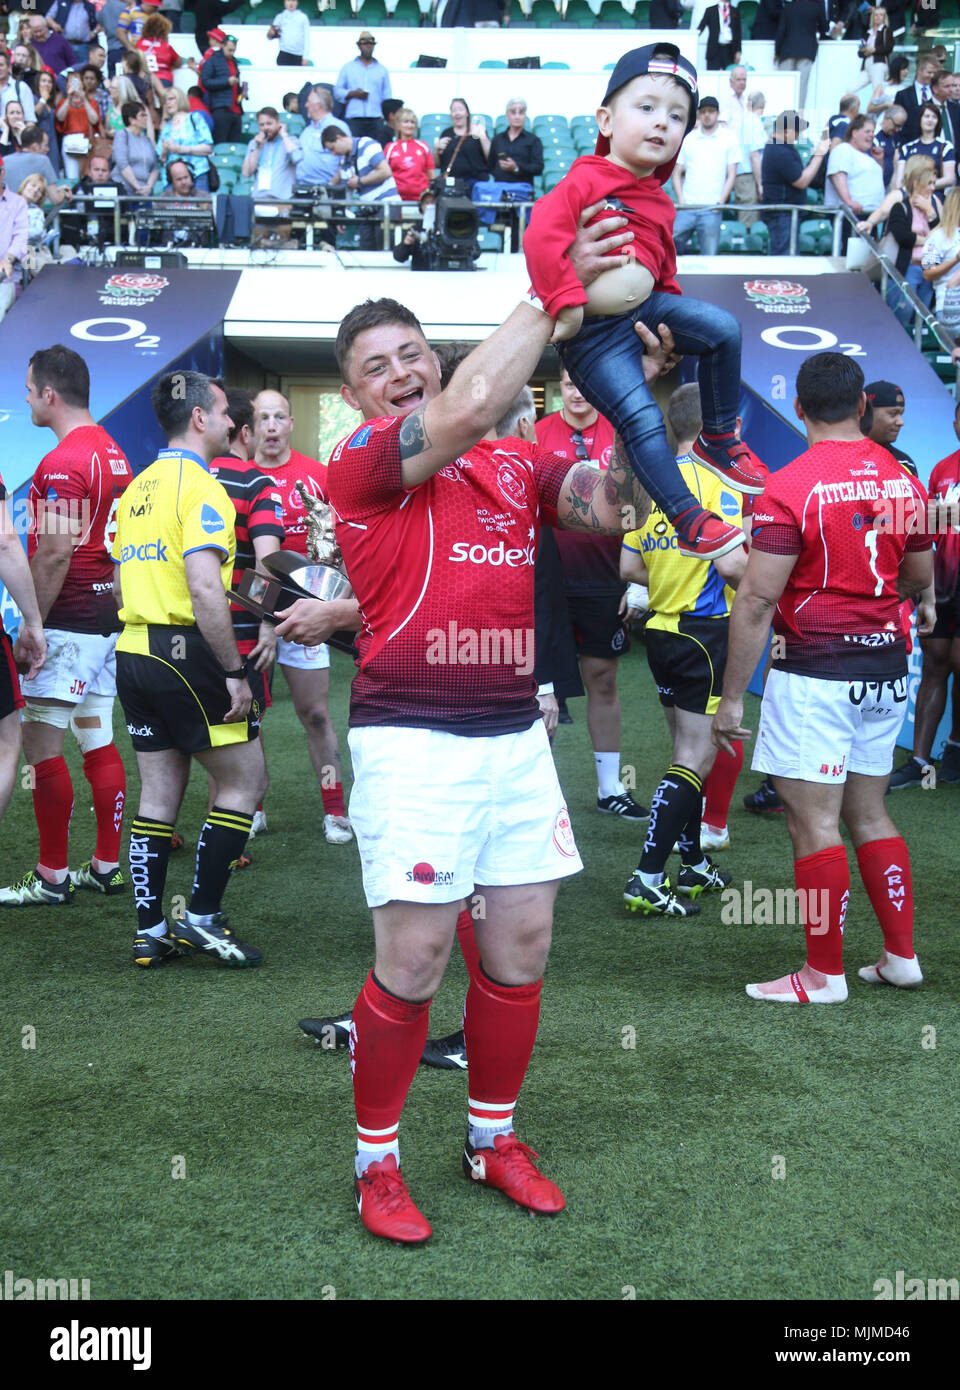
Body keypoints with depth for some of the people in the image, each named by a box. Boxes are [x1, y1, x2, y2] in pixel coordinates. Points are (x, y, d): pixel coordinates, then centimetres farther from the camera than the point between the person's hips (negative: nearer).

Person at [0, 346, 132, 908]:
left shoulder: (63, 464, -16)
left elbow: (55, 555, -20)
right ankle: (107, 866, 17)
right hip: (108, 619, 9)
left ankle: (52, 877, 3)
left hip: (68, 624, -9)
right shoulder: (114, 455, 13)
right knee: (99, 743, 12)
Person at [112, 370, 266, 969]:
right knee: (246, 780, 4)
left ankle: (151, 932, 15)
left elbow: (119, 580, 19)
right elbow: (204, 590, -23)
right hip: (187, 653, -8)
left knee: (159, 792, 12)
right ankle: (202, 917, 5)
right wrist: (235, 672, -19)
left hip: (133, 651, 9)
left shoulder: (137, 487, 14)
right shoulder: (199, 486, -13)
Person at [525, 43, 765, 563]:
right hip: (593, 331, -8)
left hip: (646, 307, 8)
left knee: (722, 328, 0)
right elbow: (542, 235, -28)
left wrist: (675, 319, 16)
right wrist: (566, 302, -31)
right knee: (643, 421, -13)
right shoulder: (586, 180, -15)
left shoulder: (659, 203, 12)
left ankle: (718, 439, 16)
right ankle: (688, 521, -4)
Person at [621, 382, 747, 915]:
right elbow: (731, 563, -22)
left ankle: (695, 866, 27)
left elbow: (629, 566, 9)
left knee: (688, 751, 18)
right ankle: (647, 880, -10)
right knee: (698, 757, -5)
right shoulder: (717, 482, -12)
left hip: (662, 628, 8)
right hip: (704, 631, -8)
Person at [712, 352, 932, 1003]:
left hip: (815, 672, -7)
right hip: (887, 665, 7)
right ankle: (901, 954, 23)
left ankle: (825, 974, 7)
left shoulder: (790, 487, -14)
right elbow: (919, 576, 18)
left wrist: (732, 697, -12)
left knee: (814, 821, 0)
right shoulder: (903, 479, 5)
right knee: (868, 813, 17)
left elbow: (757, 599, -16)